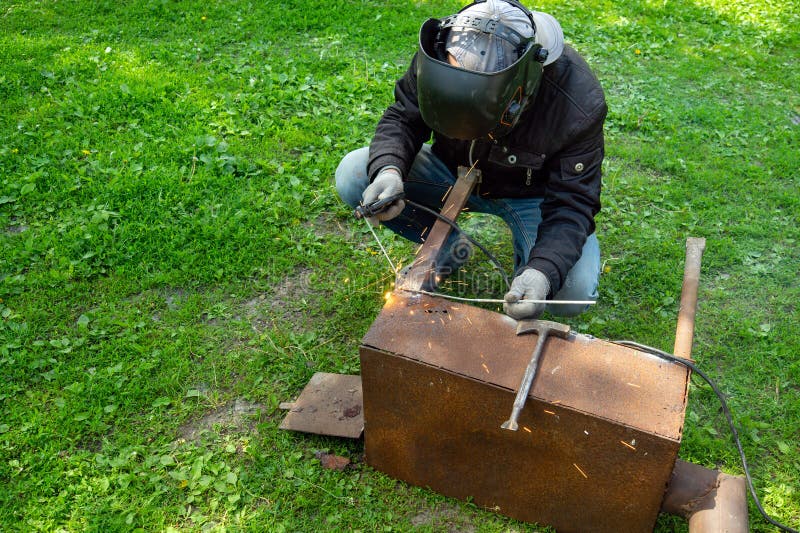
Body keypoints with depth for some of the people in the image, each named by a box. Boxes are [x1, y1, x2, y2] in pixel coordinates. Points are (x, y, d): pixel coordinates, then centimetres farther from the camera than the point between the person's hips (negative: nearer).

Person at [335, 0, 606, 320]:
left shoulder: (579, 106, -32)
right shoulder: (438, 54, -25)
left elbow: (571, 203, -27)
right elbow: (403, 118, -11)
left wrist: (543, 271, -45)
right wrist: (388, 169, -33)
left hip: (530, 195, -3)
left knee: (572, 293, -30)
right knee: (352, 177, -17)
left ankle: (528, 263, 10)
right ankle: (447, 245, 6)